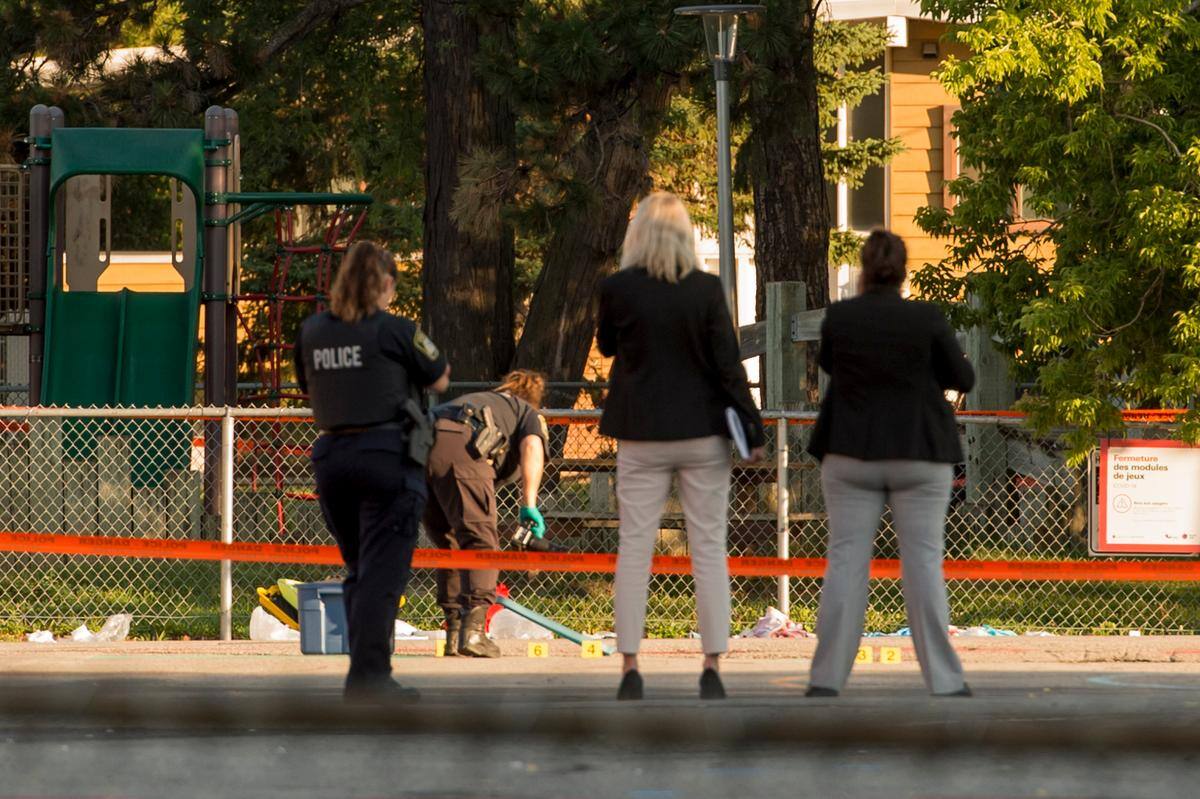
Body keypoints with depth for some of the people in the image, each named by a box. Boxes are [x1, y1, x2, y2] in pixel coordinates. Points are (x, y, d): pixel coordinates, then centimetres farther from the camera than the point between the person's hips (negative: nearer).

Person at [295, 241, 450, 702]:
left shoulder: (312, 332, 6)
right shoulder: (395, 331, -8)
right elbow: (440, 380, 6)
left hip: (330, 456, 5)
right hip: (387, 454, -5)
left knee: (358, 571, 16)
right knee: (382, 573, -5)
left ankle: (366, 672, 17)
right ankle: (368, 675, -12)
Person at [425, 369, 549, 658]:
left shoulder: (480, 399, 44)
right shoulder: (530, 414, 27)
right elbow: (532, 447, 3)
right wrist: (529, 505, -5)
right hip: (461, 449, -6)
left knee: (449, 545, 18)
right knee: (481, 539, -4)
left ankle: (454, 632, 17)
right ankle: (473, 630, -20)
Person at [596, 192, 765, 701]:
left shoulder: (617, 289, -7)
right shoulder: (706, 290, -7)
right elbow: (727, 362, -6)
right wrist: (752, 429, 0)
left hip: (642, 438, 0)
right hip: (703, 432, 0)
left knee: (634, 550, 4)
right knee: (709, 550, 5)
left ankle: (630, 668, 0)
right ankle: (712, 668, 1)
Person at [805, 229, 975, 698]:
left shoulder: (838, 317, -5)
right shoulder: (927, 318, -9)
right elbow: (963, 379, 1)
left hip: (851, 456, 1)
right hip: (918, 457, -1)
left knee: (846, 562, 3)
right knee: (923, 563, 0)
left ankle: (827, 678, -1)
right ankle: (943, 680, -2)